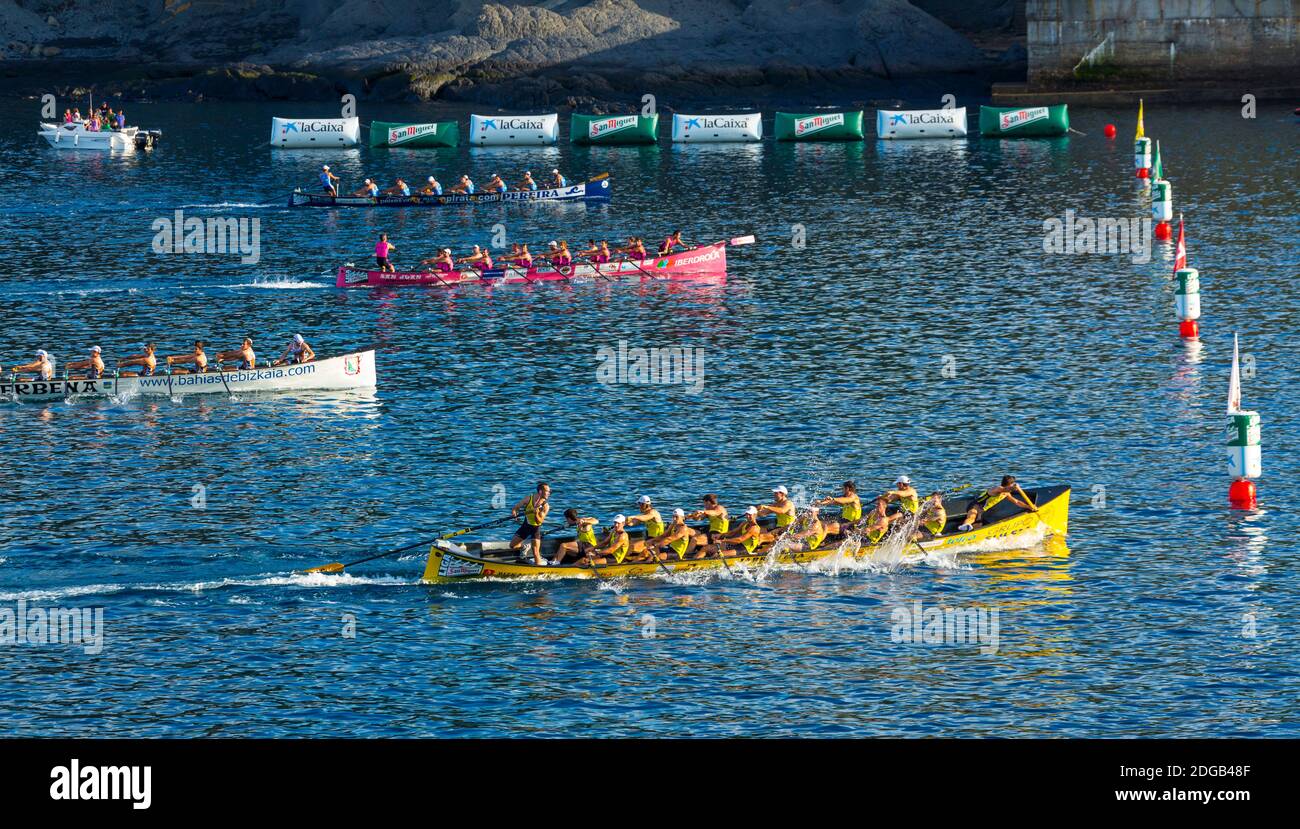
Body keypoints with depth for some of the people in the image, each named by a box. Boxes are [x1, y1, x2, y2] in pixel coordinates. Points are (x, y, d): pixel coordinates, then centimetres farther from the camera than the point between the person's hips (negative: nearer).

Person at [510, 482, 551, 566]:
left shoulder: (545, 506, -17)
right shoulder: (529, 499, -11)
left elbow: (539, 521, -21)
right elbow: (517, 507, -2)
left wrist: (536, 513, -41)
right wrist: (514, 512, -25)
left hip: (536, 528, -3)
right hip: (526, 525, 3)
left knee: (536, 554, -13)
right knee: (513, 546, 10)